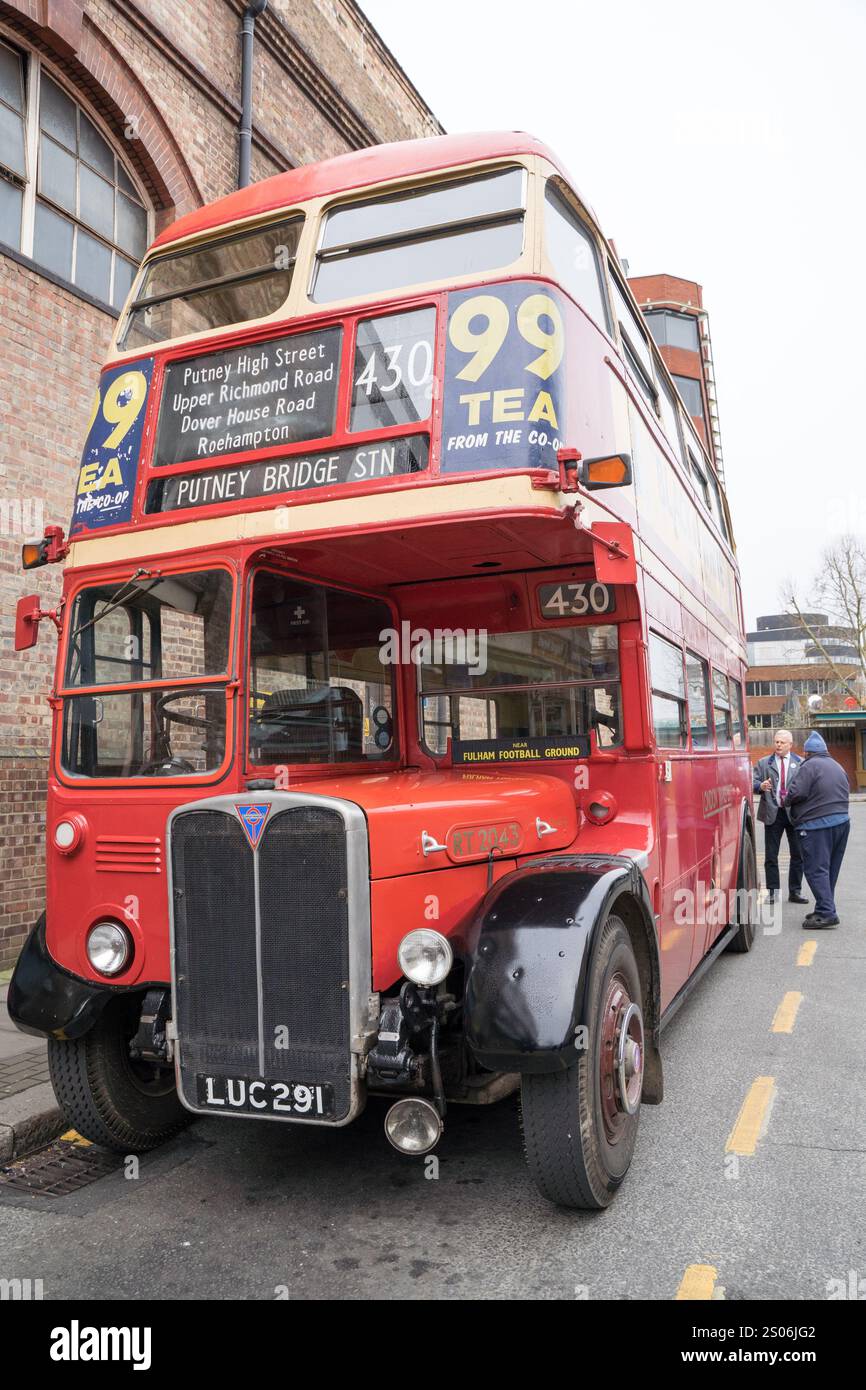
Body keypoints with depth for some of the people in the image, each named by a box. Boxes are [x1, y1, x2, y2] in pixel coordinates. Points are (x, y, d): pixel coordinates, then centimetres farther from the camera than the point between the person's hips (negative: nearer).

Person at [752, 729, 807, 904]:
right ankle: (772, 892, 11)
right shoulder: (763, 763, 7)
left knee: (798, 854, 7)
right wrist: (761, 786, -20)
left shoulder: (801, 763, 6)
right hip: (773, 813, 0)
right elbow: (753, 782, 0)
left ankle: (795, 892, 19)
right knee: (771, 856, 3)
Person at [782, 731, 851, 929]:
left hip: (816, 825, -9)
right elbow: (842, 794, 20)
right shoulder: (838, 767, 17)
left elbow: (796, 793, -17)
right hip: (841, 821, 9)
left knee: (816, 869, -7)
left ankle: (826, 913, -12)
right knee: (830, 869, 14)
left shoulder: (809, 766, -11)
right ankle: (826, 907, 20)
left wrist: (786, 801, 2)